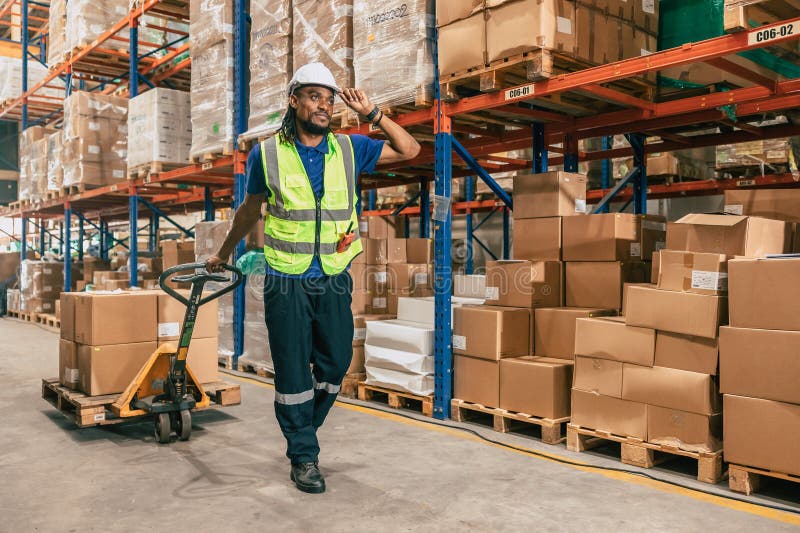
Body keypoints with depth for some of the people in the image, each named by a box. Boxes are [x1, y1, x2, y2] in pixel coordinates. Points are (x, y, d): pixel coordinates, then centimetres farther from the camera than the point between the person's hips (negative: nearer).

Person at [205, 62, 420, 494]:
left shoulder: (349, 149, 4)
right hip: (287, 284, -2)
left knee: (335, 365, 10)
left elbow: (409, 150, 8)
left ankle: (302, 430, 36)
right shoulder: (266, 155, -1)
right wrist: (224, 253, 24)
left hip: (334, 282, 3)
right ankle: (303, 457, 20)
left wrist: (372, 114, -3)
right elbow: (250, 209, 13)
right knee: (293, 372, 3)